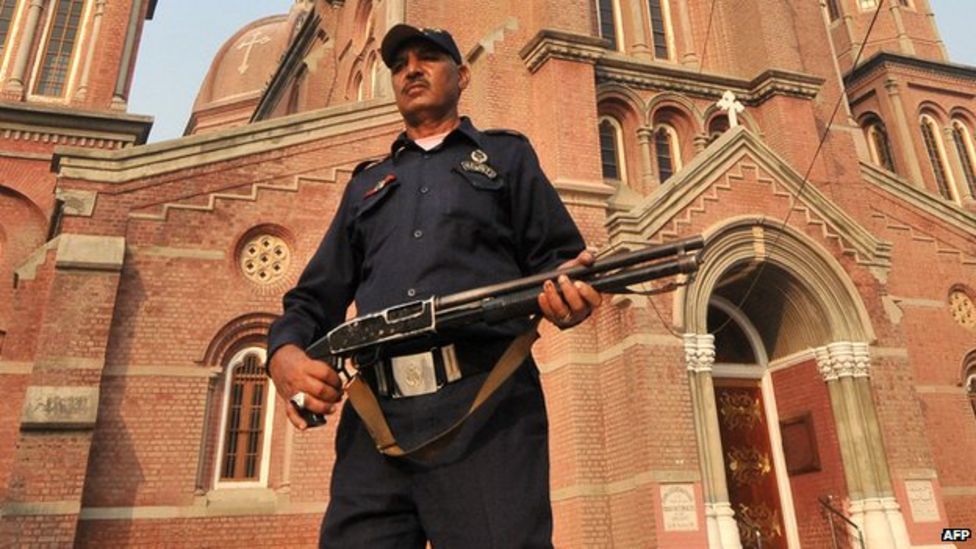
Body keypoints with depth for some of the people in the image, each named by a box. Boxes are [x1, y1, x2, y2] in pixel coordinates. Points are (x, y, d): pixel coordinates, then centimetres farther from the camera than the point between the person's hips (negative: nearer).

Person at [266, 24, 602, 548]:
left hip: (486, 406, -3)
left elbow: (558, 257, 11)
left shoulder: (506, 155, 21)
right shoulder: (366, 183, 29)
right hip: (375, 419, 4)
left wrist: (567, 294, -13)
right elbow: (316, 296, 23)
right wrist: (285, 353, 1)